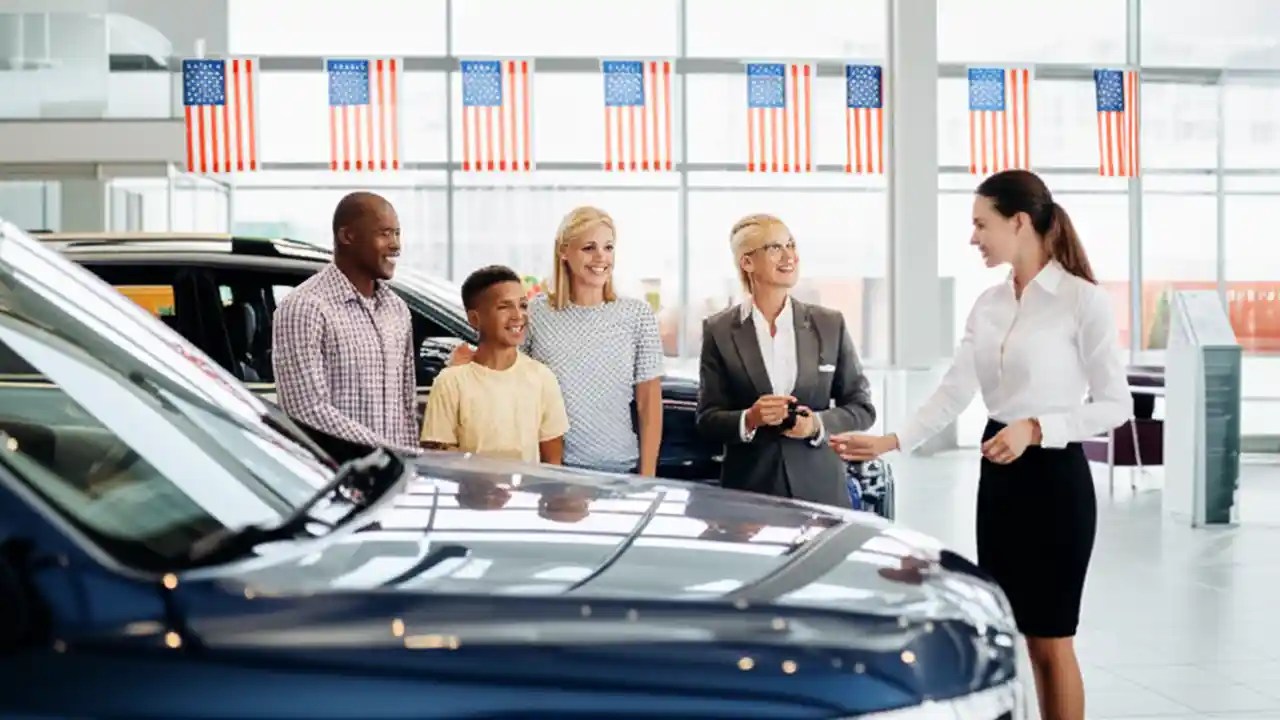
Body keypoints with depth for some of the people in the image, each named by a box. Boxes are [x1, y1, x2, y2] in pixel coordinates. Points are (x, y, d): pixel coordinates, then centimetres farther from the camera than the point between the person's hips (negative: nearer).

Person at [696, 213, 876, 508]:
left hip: (819, 487, 1)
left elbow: (862, 408, 9)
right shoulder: (719, 330, 4)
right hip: (749, 490, -1)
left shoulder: (830, 325, 7)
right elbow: (707, 419, 3)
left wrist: (818, 424, -10)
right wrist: (749, 419, -16)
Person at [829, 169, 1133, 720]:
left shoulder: (1082, 300, -11)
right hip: (997, 475, 7)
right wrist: (890, 443, -4)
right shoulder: (988, 305, 8)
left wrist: (1035, 429, -20)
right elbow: (953, 394, 6)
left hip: (1054, 476, -7)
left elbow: (1116, 405, -10)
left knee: (1050, 639, 0)